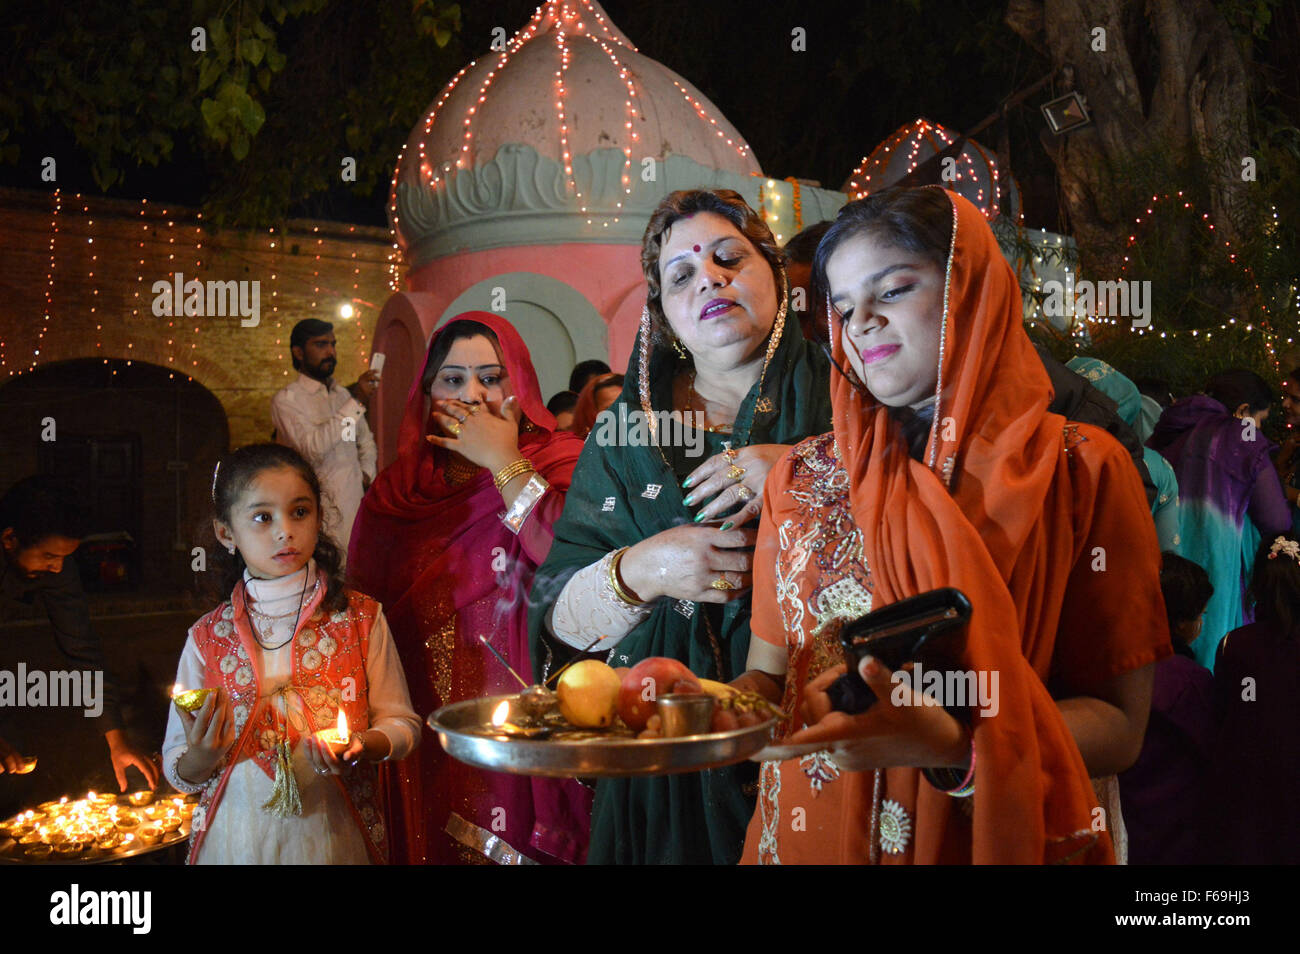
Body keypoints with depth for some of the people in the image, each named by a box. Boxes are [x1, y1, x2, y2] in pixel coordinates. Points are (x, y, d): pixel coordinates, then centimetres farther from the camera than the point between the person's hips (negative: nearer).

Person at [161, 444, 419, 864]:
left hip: (333, 834, 0)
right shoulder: (207, 638, -3)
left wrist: (362, 746, -19)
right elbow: (178, 773, 2)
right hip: (235, 840, 1)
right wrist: (201, 757, -19)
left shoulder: (361, 617, -5)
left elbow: (401, 722, 0)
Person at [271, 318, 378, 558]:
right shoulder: (286, 399, -5)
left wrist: (366, 474, 10)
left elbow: (366, 442, 30)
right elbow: (314, 448, -21)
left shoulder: (343, 395, 16)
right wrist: (355, 403, -22)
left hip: (354, 506, 6)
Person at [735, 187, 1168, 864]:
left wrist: (954, 747, -28)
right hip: (809, 837, 3)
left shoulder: (1082, 471, -10)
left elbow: (1119, 725, -12)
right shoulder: (800, 477, -1)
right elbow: (768, 675, 2)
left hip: (996, 840, -2)